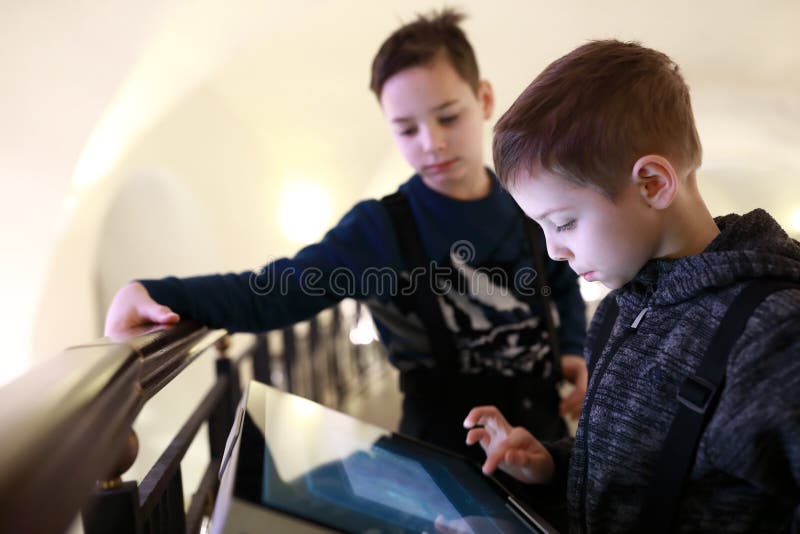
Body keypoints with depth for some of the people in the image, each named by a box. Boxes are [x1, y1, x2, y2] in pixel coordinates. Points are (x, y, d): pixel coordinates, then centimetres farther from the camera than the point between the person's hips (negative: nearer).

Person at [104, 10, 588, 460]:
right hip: (445, 446, -4)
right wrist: (153, 293, -39)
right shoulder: (380, 230, -16)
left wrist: (576, 350, -3)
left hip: (543, 430, 4)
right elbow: (273, 292, -25)